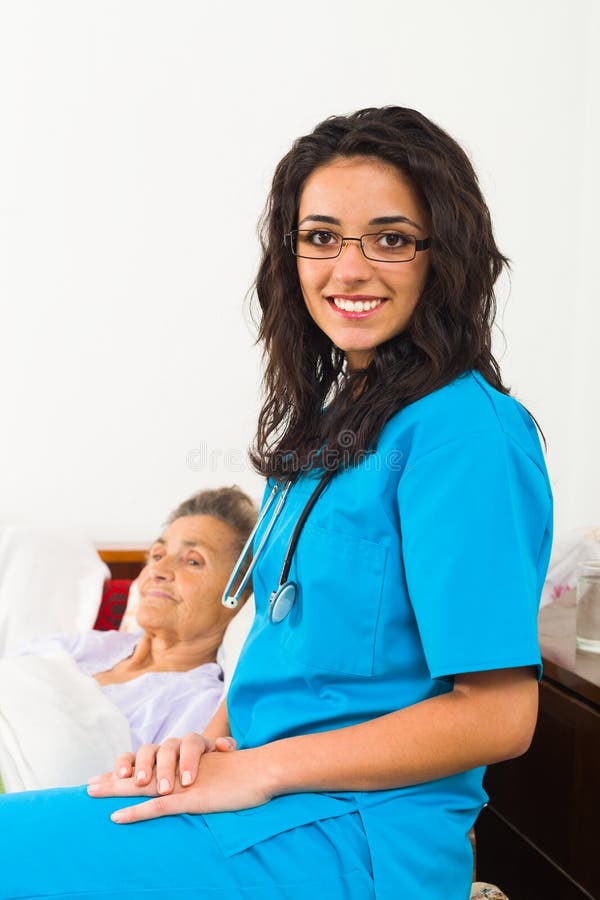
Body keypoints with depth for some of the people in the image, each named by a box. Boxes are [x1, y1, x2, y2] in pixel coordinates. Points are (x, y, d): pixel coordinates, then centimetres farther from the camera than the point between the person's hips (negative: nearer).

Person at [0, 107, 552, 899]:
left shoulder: (467, 435, -16)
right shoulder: (328, 419, 13)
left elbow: (496, 715, -19)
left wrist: (256, 770, -16)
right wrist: (212, 738, -2)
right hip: (270, 802, 8)